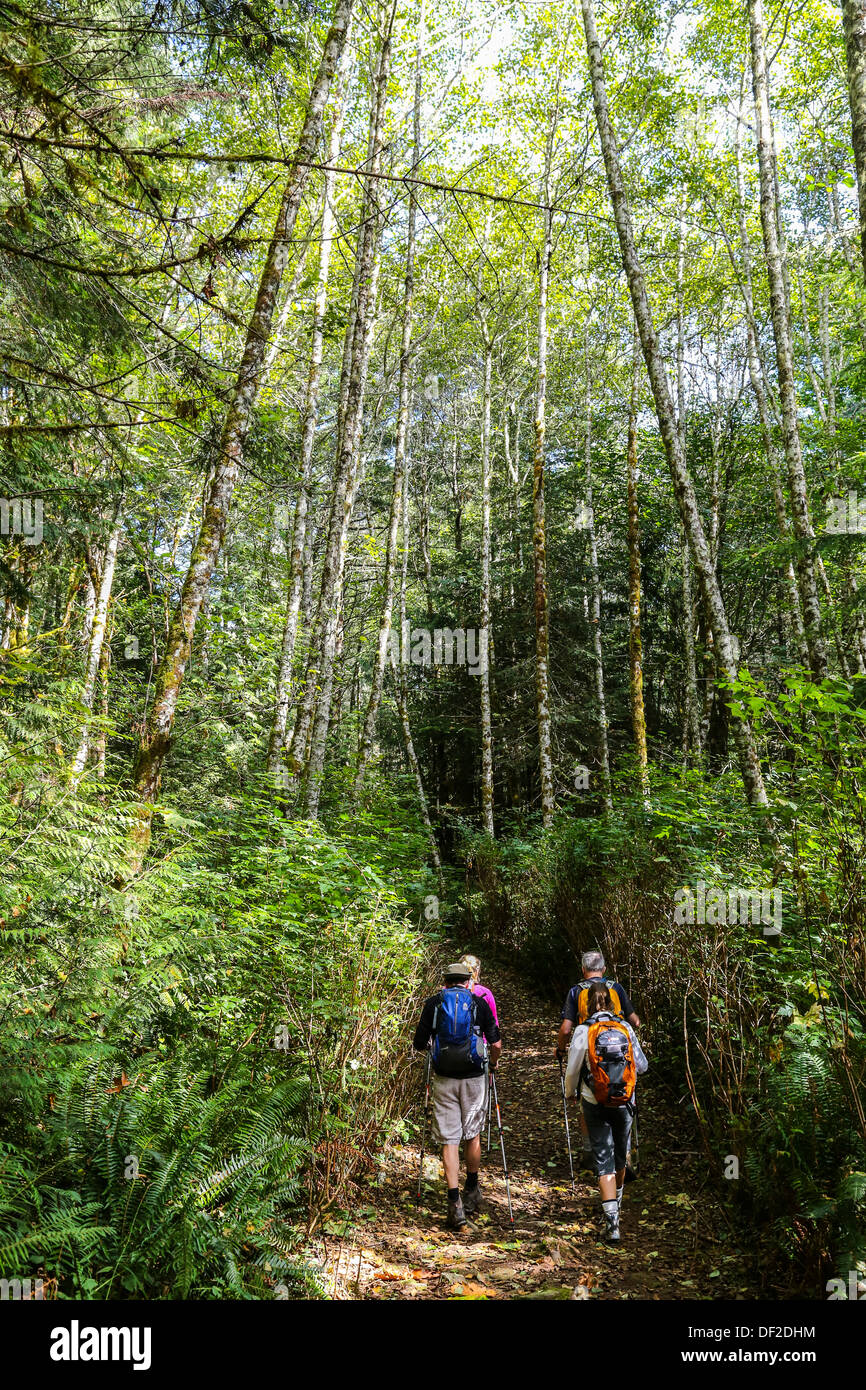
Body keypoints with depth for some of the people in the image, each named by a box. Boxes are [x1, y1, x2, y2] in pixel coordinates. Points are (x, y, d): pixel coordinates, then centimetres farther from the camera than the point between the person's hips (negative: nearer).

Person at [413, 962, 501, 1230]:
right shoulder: (480, 1003, 2)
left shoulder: (433, 1003, 2)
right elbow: (496, 1045, 0)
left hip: (444, 1079, 0)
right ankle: (472, 1192, 33)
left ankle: (455, 1205, -1)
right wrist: (493, 1063, 20)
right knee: (472, 1135, 18)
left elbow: (419, 1044, 2)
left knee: (449, 1140, 4)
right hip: (473, 1078, 1)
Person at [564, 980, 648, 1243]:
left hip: (595, 1104, -3)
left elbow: (572, 1070, -5)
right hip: (625, 1103, 3)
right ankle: (617, 1199, 47)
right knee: (620, 1153, 24)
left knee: (603, 1159, 3)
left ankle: (612, 1220, -7)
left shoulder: (583, 1030, -12)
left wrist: (570, 1092, 14)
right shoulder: (625, 1027, -5)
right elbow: (642, 1066, 2)